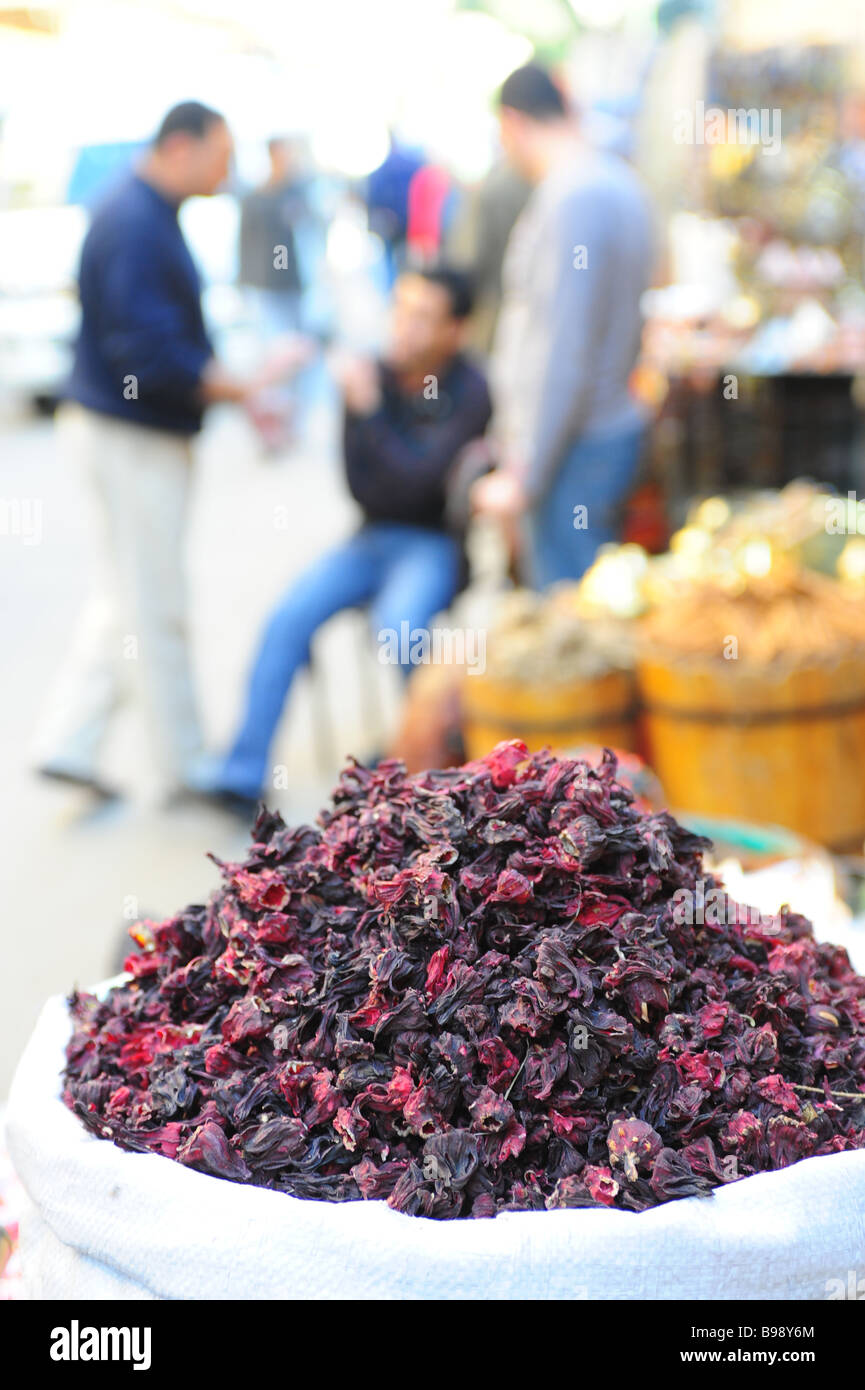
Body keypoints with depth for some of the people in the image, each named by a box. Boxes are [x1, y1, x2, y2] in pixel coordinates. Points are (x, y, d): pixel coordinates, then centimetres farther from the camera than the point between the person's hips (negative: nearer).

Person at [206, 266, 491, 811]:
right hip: (376, 539, 4)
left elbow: (418, 482, -20)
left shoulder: (468, 392, -11)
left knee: (397, 623, -33)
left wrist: (367, 410, -21)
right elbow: (363, 487, -1)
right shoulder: (375, 377, 0)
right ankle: (243, 775, -13)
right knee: (290, 617, -18)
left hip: (438, 545, -4)